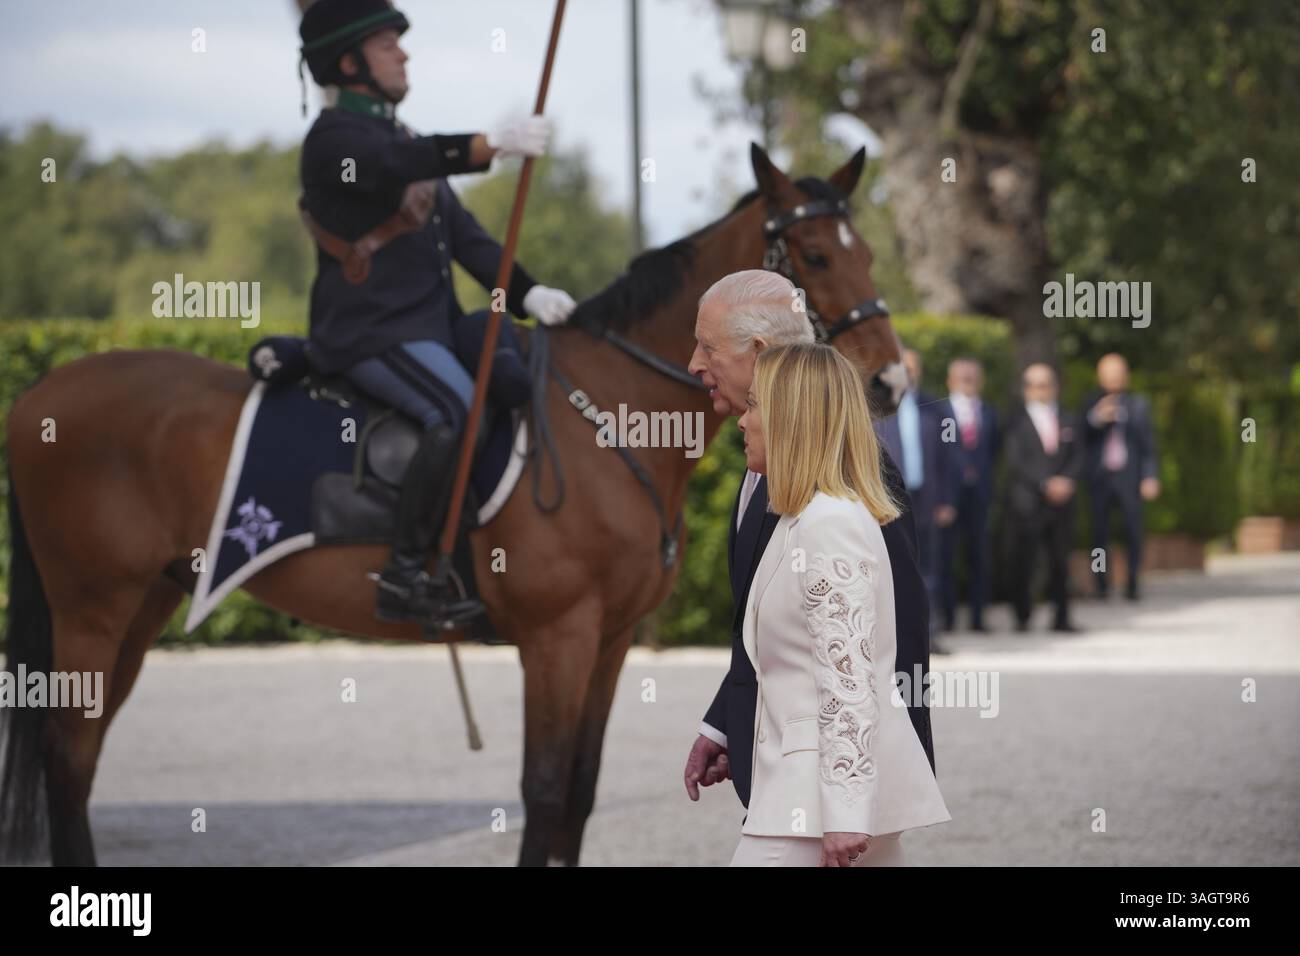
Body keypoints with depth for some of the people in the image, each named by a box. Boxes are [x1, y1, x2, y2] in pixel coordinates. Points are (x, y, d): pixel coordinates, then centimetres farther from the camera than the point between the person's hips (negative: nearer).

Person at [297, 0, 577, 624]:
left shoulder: (400, 139, 22)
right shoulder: (335, 139, -7)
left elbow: (462, 234, 17)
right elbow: (403, 165, -31)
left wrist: (526, 293, 3)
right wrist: (494, 145, -43)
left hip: (429, 324, 10)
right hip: (368, 333, -10)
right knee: (459, 412, -31)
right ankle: (405, 576, -29)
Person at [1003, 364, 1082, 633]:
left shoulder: (1066, 419, 15)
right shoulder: (1016, 419, 1)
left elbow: (1076, 455, 11)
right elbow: (1016, 461, -7)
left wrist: (1067, 480, -7)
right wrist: (1046, 485, -13)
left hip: (1061, 500, 4)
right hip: (1027, 502, -4)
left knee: (1060, 561, 2)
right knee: (1024, 561, -4)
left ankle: (1061, 617, 6)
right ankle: (1022, 617, 4)